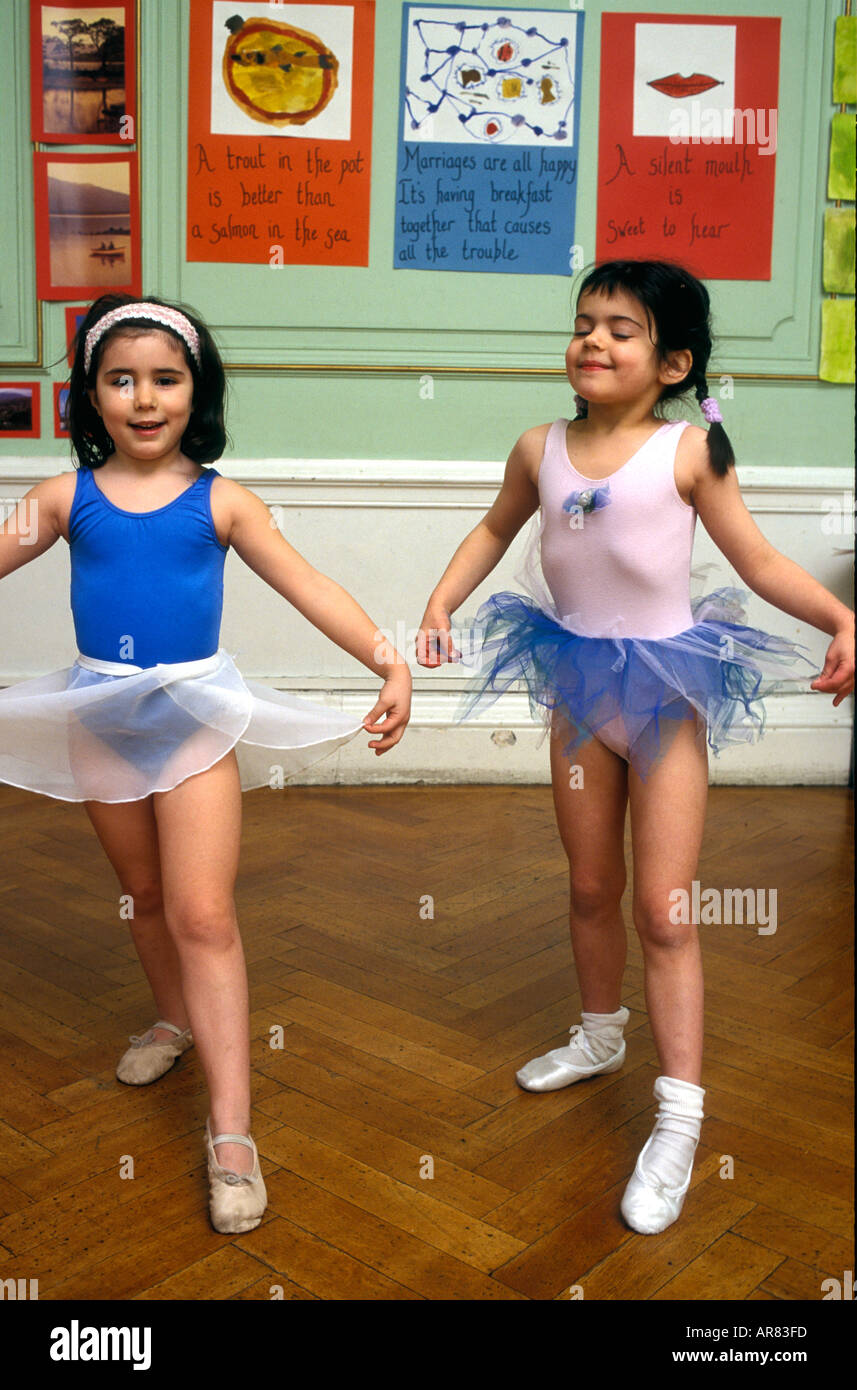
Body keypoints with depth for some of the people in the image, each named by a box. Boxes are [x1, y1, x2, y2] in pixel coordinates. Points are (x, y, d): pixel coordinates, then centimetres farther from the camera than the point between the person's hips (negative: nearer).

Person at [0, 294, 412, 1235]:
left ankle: (231, 1132, -3)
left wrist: (389, 664, -21)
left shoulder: (219, 502, -5)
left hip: (194, 712, -3)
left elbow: (309, 589, -10)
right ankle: (176, 1020, 48)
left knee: (202, 915, -8)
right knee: (144, 893, 20)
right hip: (100, 714, 3)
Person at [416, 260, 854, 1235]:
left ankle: (678, 1118, 5)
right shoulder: (541, 449, 0)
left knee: (663, 907, -4)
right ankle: (599, 1035, 42)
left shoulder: (688, 451, -12)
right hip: (579, 687, 4)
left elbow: (760, 562, -8)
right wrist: (438, 608, 8)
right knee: (590, 888, 18)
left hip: (665, 690, -4)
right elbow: (495, 530, 18)